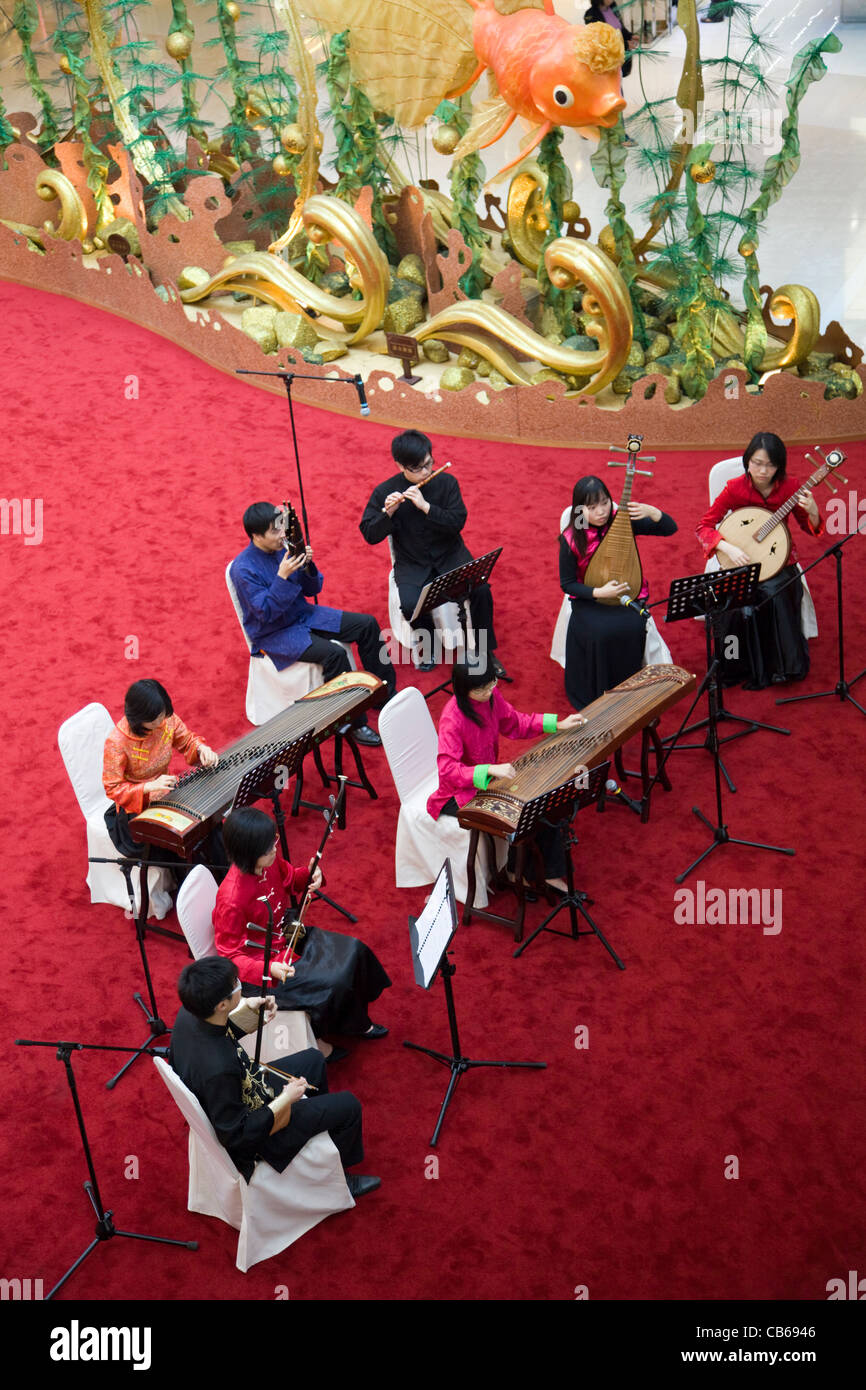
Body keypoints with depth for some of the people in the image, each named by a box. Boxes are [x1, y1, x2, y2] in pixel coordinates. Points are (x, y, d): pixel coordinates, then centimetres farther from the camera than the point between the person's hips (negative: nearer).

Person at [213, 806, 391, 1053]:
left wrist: (309, 875, -10)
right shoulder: (231, 900, -34)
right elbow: (230, 955, -25)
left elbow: (289, 881, 11)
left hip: (287, 937, 8)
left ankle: (356, 1022, 27)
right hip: (264, 962, -8)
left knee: (353, 951, 4)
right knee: (332, 984, -17)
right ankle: (312, 1038, 15)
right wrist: (268, 969, -39)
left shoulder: (269, 861, -12)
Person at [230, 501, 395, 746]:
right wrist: (282, 577, -31)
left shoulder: (285, 547, 0)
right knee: (333, 654, -30)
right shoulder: (243, 568, -19)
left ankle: (385, 694, 9)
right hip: (274, 633, -7)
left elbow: (313, 589, 6)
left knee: (367, 624, -4)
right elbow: (266, 613, -24)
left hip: (303, 614, 7)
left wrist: (308, 566, -14)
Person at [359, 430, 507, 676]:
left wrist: (425, 506, -25)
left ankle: (485, 651, -4)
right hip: (412, 564, -1)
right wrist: (387, 513, -24)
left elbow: (458, 522, -13)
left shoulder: (446, 482, -4)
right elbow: (370, 535, -6)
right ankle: (429, 646, 3)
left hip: (450, 555, 1)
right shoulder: (385, 492, -6)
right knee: (410, 605, -29)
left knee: (481, 589, -25)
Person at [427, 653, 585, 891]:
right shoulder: (452, 718, -29)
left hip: (488, 778, 8)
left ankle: (553, 874, 11)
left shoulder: (491, 696, -8)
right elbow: (447, 770, -34)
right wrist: (490, 770, -45)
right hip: (460, 792, -8)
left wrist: (557, 725, 0)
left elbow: (515, 724, 9)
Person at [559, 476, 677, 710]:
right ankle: (595, 696, -8)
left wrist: (651, 512, -31)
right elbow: (567, 584, -6)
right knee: (599, 632, -30)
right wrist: (599, 592, -22)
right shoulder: (571, 539, -13)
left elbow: (670, 528, -10)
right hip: (590, 598, -1)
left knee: (632, 627, -28)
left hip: (626, 593, 1)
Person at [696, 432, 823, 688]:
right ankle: (742, 668, -9)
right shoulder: (735, 489, -9)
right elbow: (704, 526, -8)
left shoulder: (790, 487, -6)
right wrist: (728, 548, -25)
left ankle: (784, 666, -10)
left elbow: (811, 529, 3)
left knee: (776, 595, -29)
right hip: (741, 562, 0)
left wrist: (812, 512, -20)